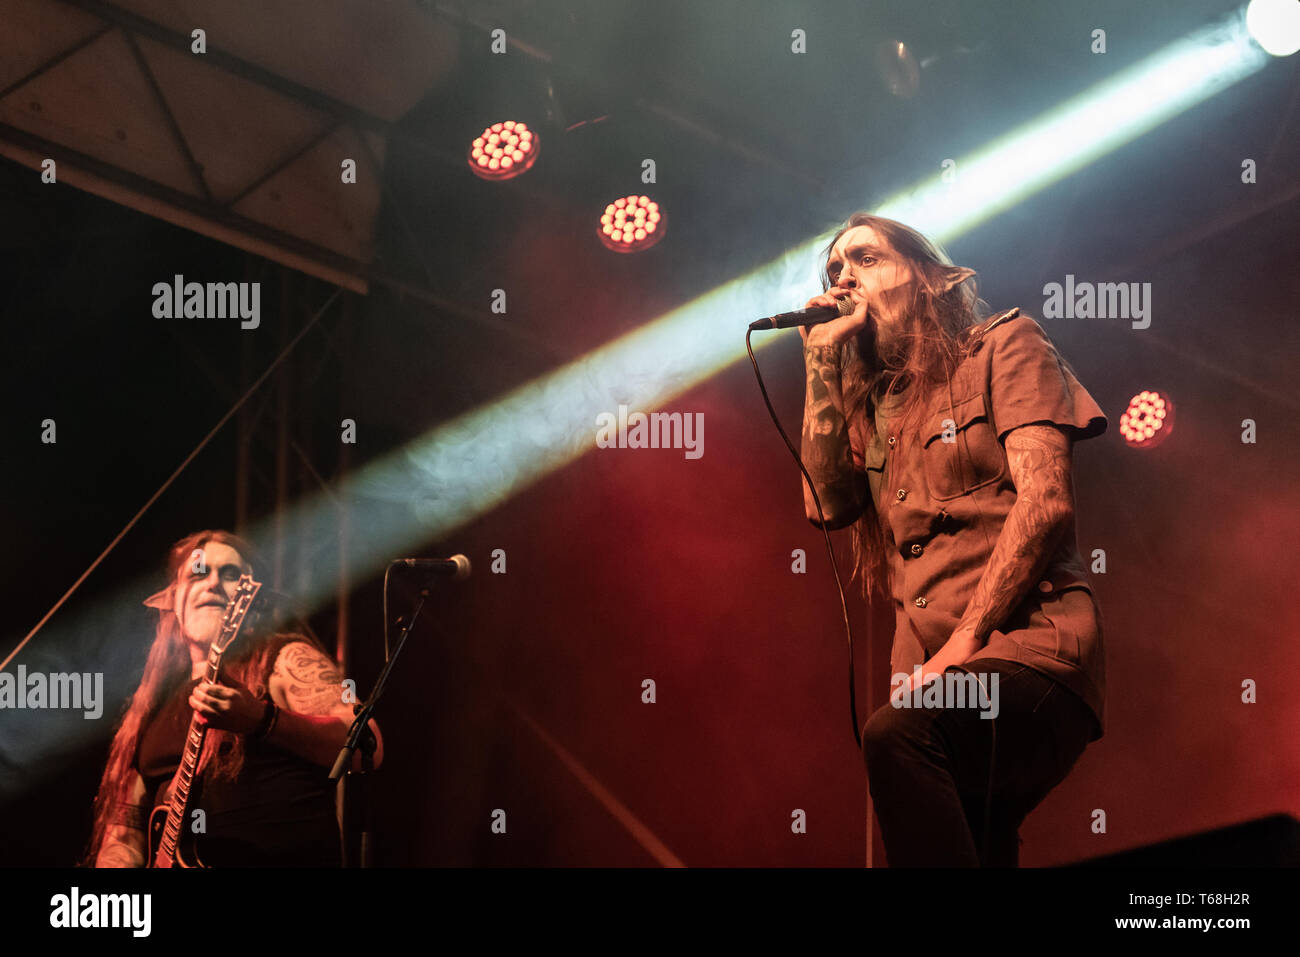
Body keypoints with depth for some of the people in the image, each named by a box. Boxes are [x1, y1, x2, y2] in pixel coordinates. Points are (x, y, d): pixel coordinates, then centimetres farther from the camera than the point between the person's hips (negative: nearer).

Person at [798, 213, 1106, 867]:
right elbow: (828, 506, 9)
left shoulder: (1003, 346, 7)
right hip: (930, 677, 6)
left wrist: (965, 640, -14)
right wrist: (822, 365, 9)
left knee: (895, 737, -33)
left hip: (1027, 648, -6)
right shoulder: (869, 400, 25)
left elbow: (1045, 501, -6)